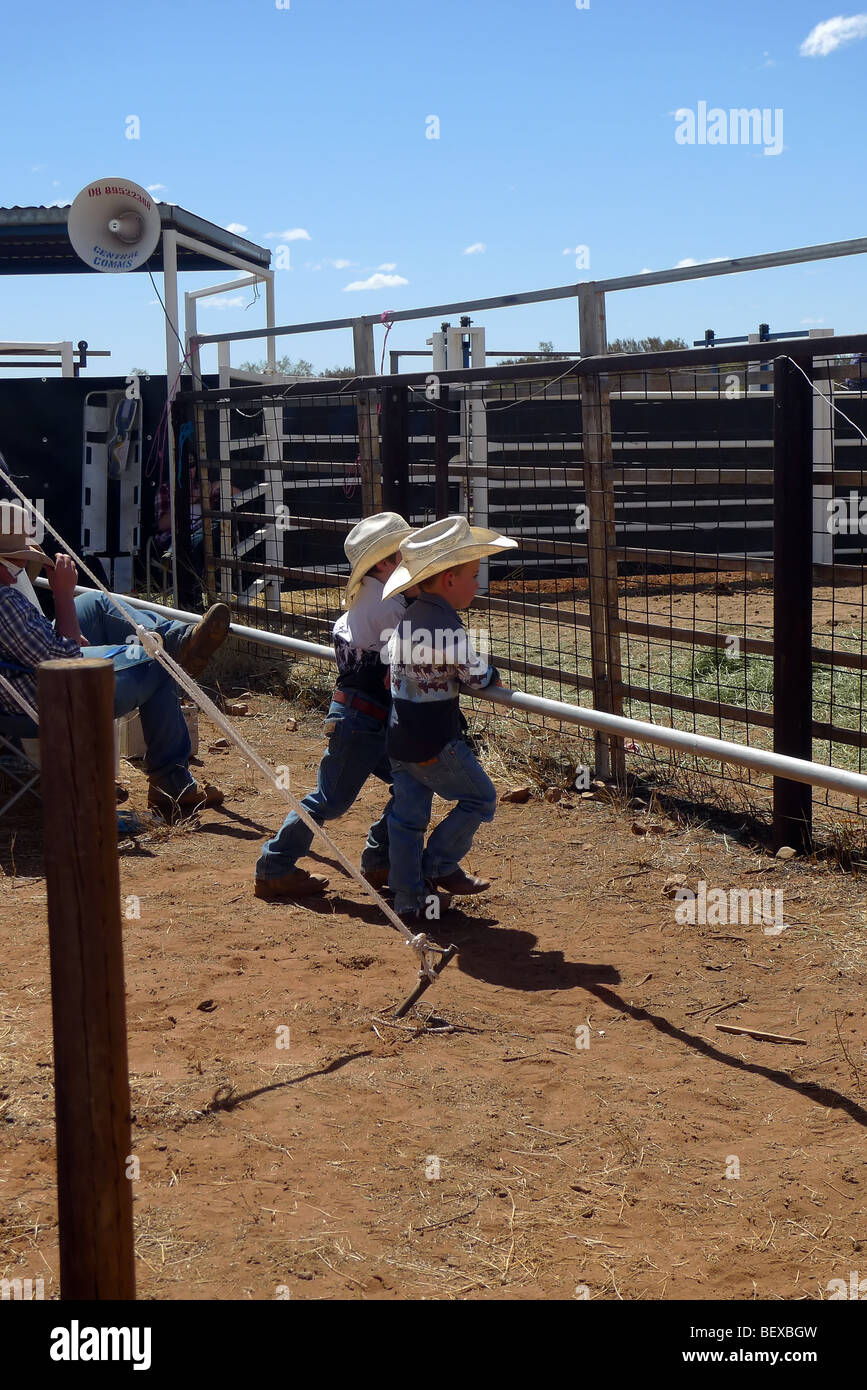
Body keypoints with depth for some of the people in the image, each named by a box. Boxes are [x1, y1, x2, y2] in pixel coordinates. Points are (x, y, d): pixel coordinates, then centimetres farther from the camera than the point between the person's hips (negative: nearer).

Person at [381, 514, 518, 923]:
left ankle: (408, 900, 16)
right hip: (436, 743, -8)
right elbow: (475, 677, -10)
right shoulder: (449, 629, -19)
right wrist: (493, 674, 10)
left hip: (399, 738, 8)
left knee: (408, 816, 12)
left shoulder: (408, 618, 6)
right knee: (479, 799, 11)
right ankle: (439, 865, 14)